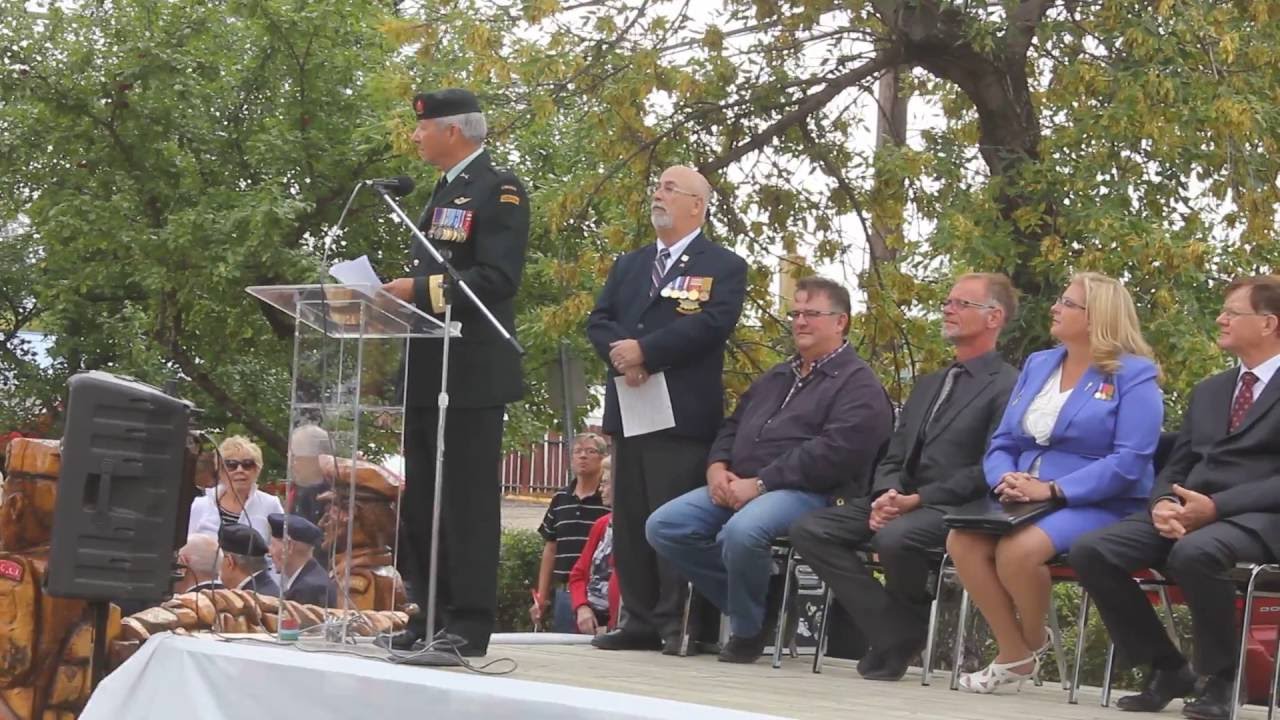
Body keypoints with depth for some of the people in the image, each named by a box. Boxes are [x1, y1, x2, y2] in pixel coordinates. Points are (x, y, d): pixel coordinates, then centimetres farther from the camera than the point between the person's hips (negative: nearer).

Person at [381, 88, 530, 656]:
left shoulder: (498, 189, -8)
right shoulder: (444, 191, 21)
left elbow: (498, 279, -18)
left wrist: (420, 289, -19)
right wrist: (402, 292, 9)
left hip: (470, 374, -10)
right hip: (427, 372, 10)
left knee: (468, 501, -7)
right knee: (421, 503, 11)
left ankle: (468, 625, -4)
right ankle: (429, 617, 17)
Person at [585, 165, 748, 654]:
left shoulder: (723, 266, 2)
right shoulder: (628, 265, 21)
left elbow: (710, 323, -13)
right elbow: (599, 321, 11)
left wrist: (645, 350, -16)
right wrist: (619, 355, -10)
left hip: (683, 412, -6)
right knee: (629, 522, 6)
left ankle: (680, 624, -6)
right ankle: (640, 621, 10)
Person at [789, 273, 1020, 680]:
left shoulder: (1007, 386, -3)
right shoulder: (927, 385, 25)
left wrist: (916, 500, -18)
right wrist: (888, 494, -4)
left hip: (957, 511, -8)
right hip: (902, 503, 8)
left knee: (894, 538, -38)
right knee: (809, 530, -13)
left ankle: (911, 629, -6)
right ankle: (892, 637, -15)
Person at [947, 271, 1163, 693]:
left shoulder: (1134, 375, -5)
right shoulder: (1038, 364, 16)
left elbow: (1129, 461, -16)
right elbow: (1002, 443, 15)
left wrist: (1053, 491, -22)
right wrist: (1006, 478, -10)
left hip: (1098, 507, -6)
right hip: (1025, 501, 6)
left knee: (1019, 549, -34)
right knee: (961, 541, -23)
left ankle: (1033, 645, -4)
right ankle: (1013, 654, -10)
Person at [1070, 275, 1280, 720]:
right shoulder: (1208, 391, 26)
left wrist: (1216, 506, -19)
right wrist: (1164, 503, -4)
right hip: (1190, 513, 7)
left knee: (1194, 553, -40)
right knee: (1091, 551, -17)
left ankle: (1217, 680, -18)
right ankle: (1165, 669, -4)